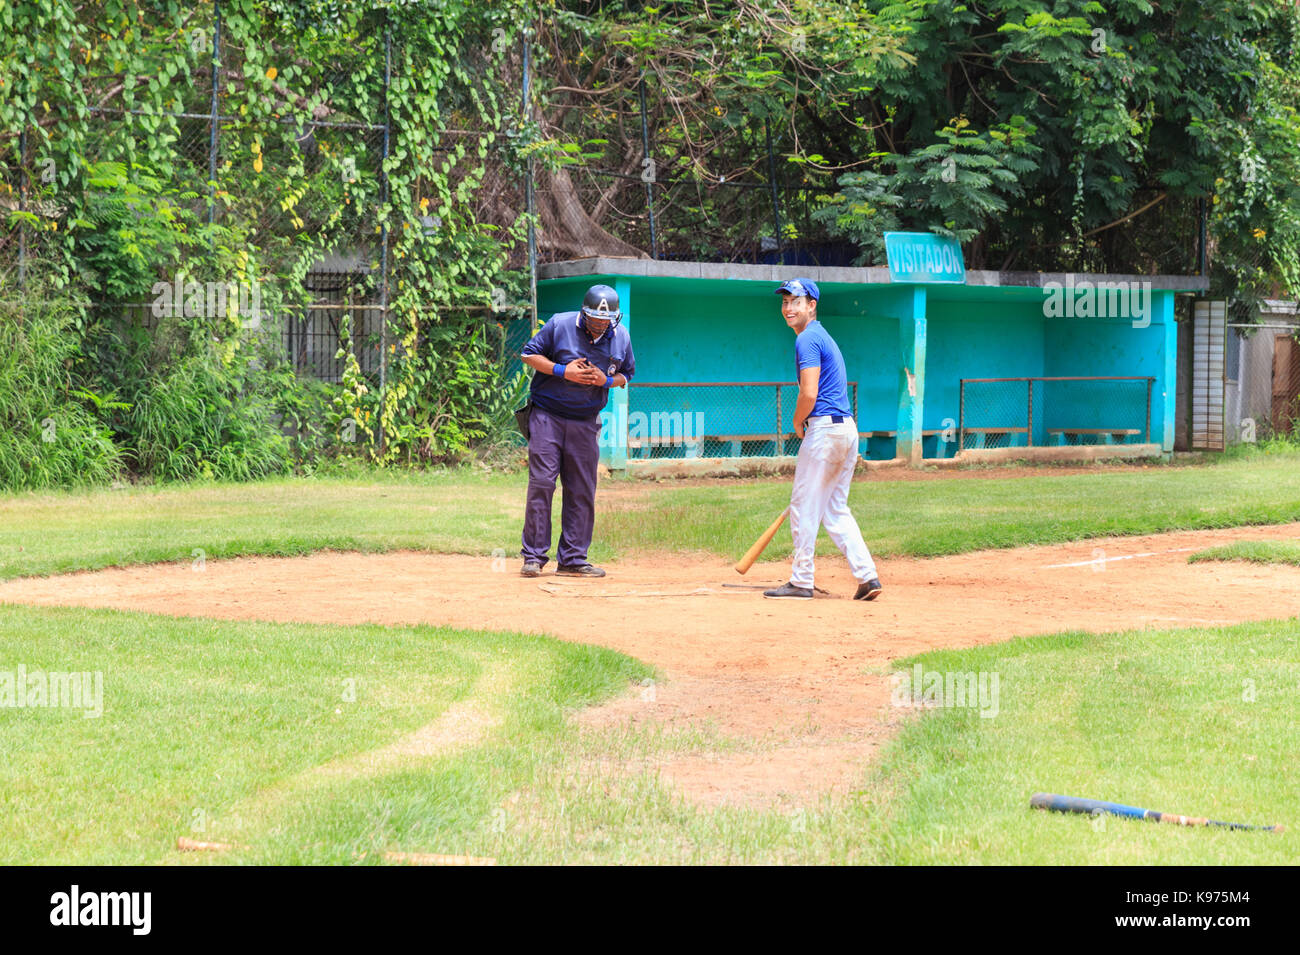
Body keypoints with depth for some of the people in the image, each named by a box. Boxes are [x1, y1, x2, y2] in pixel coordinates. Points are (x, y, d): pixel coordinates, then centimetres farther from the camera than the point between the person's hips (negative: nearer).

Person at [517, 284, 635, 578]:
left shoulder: (621, 338, -1)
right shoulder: (559, 324, -10)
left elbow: (627, 375, 12)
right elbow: (529, 354, -2)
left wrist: (606, 380, -11)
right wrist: (562, 371, -16)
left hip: (585, 422, 3)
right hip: (547, 416, -3)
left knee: (582, 491, 4)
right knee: (541, 483, -9)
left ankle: (572, 559, 12)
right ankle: (533, 556, -4)